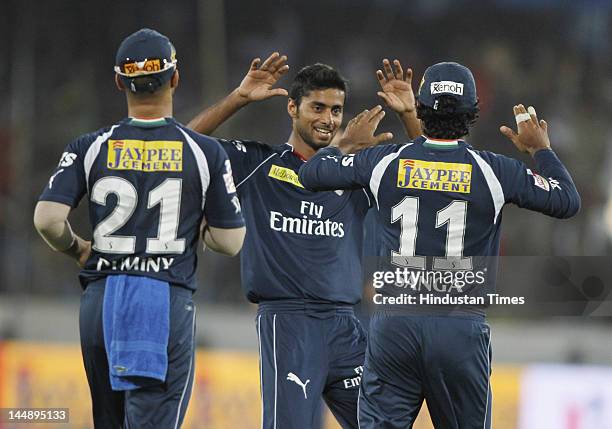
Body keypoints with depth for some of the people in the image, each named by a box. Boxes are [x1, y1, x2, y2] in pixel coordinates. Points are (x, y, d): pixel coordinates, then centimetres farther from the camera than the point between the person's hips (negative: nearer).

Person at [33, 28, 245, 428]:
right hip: (169, 301, -3)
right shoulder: (206, 152, -2)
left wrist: (76, 248, 12)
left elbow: (47, 219, -9)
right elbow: (231, 242, -1)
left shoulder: (91, 148, 1)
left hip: (101, 301, 3)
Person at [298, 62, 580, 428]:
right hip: (462, 327, -1)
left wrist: (349, 144, 34)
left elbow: (311, 174, 15)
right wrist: (541, 149, 22)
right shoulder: (495, 171, -4)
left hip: (393, 319, 1)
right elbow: (568, 201, 7)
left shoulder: (384, 162, 1)